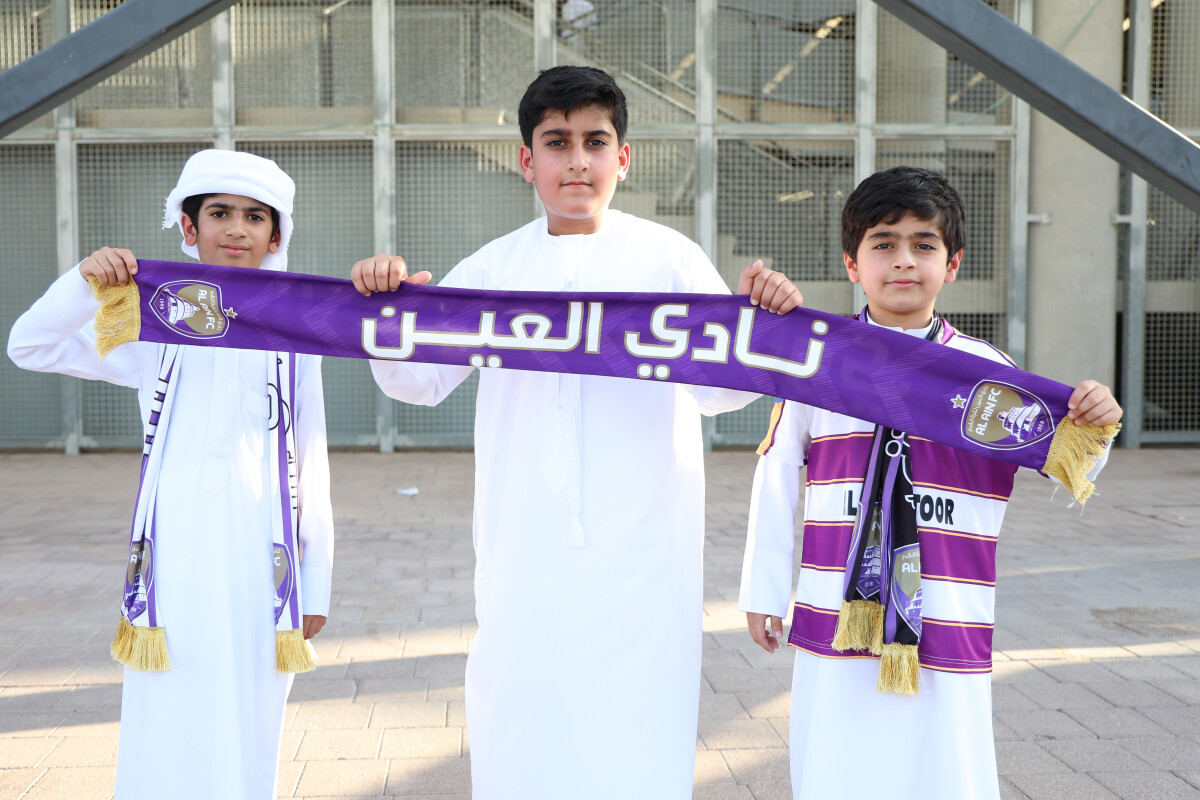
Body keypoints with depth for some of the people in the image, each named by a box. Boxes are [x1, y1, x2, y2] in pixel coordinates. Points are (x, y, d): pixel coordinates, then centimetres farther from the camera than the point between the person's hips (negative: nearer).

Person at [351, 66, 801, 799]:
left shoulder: (669, 256, 1)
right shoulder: (494, 266, 7)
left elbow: (717, 385, -5)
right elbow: (420, 379, 4)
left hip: (639, 549, -2)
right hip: (525, 552, 2)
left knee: (631, 731, 3)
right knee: (518, 725, 10)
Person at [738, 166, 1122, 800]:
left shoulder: (986, 370, 0)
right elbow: (777, 475, 5)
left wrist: (1092, 423, -17)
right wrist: (764, 589, 9)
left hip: (947, 625, 0)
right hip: (834, 617, 0)